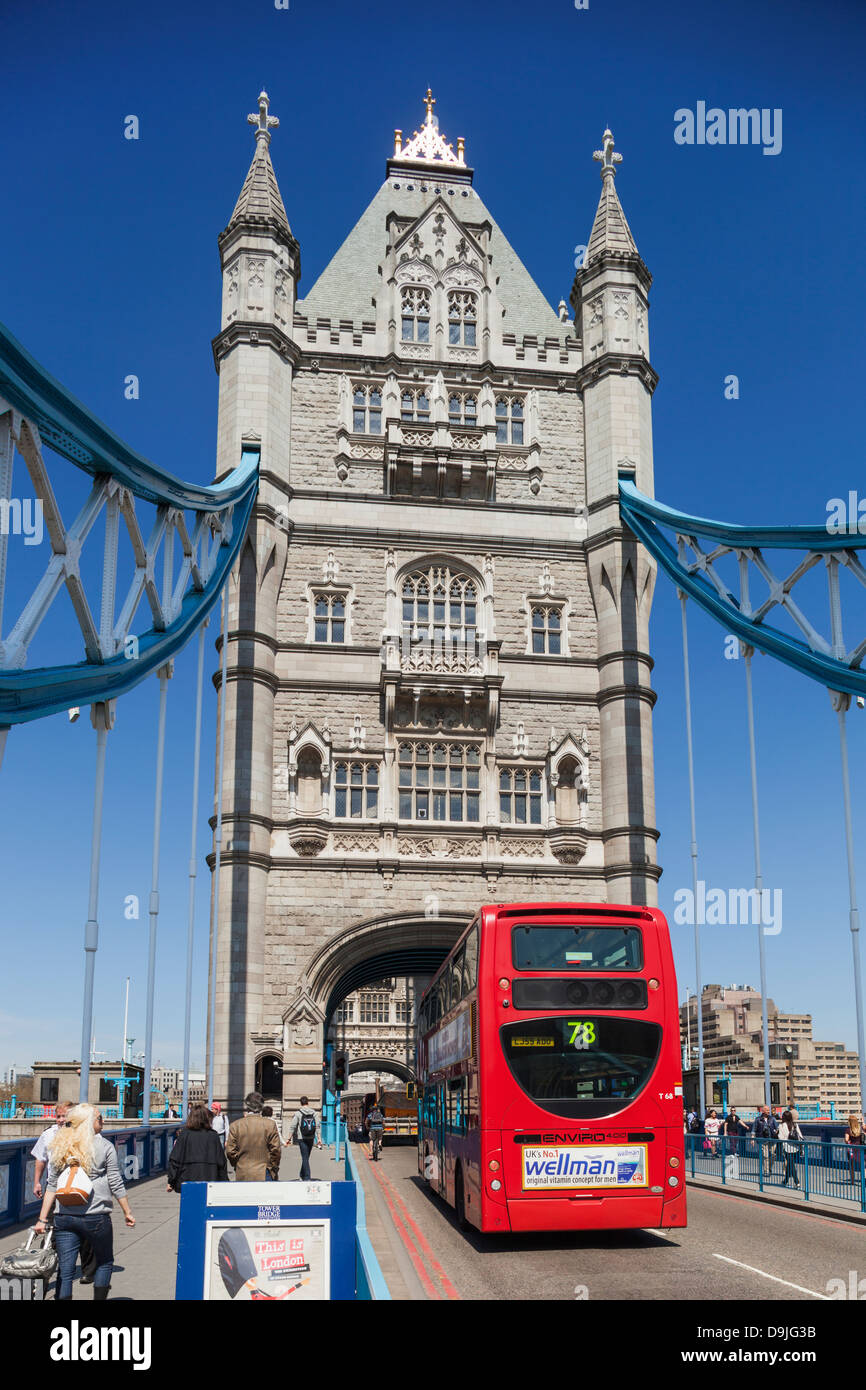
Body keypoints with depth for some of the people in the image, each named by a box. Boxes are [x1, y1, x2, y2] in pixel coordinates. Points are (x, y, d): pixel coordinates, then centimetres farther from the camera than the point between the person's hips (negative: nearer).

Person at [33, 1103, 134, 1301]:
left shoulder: (59, 1147, 6)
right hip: (96, 1217, -3)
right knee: (104, 1262, 17)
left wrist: (43, 1219, 6)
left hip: (64, 1217, 3)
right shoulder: (104, 1147, -4)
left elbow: (52, 1185, 4)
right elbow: (116, 1184, -2)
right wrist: (127, 1213, 7)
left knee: (65, 1270, 7)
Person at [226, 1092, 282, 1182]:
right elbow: (275, 1150, -3)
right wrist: (273, 1168, 11)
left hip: (243, 1176, 1)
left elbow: (230, 1152, 0)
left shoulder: (235, 1126, 0)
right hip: (265, 1175, -1)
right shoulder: (270, 1124, -3)